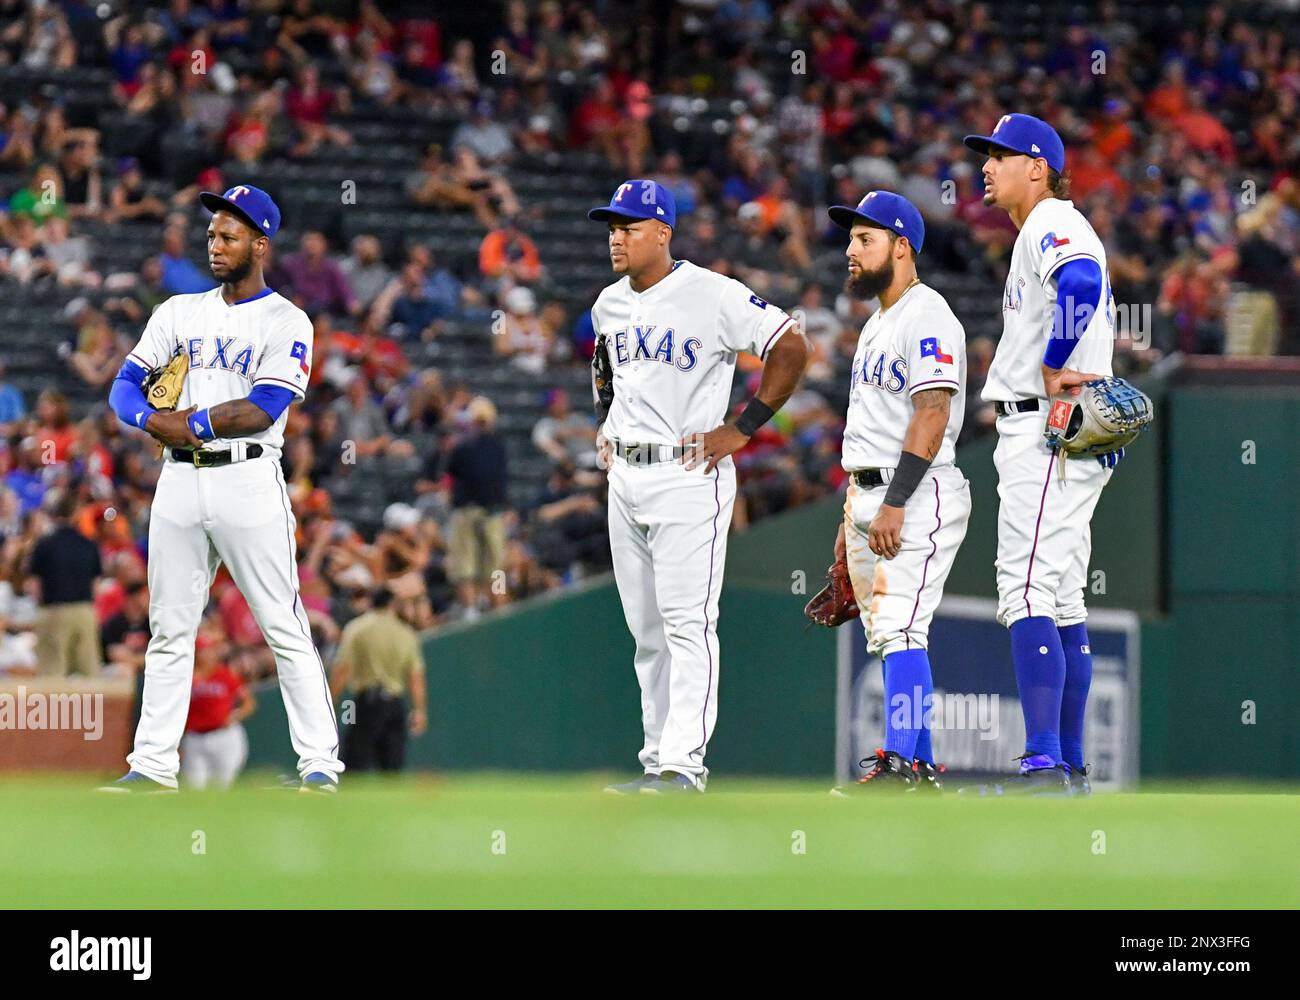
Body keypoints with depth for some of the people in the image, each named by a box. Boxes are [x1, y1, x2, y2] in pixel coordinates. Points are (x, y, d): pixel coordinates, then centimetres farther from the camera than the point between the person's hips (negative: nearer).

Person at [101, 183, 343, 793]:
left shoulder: (286, 323, 0)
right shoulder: (179, 313, 16)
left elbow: (262, 410, -13)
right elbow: (126, 386, 9)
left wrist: (189, 423, -11)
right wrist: (154, 422, -11)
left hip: (248, 480, -5)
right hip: (179, 484, 5)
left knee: (285, 629, -6)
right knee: (169, 630, 7)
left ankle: (319, 764, -6)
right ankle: (152, 766, 10)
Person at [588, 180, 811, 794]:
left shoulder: (713, 296, -11)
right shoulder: (609, 305, 11)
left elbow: (791, 348, -11)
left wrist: (743, 429, -12)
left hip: (689, 475, -7)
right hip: (625, 477, 7)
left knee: (686, 622, -12)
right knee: (646, 629, 10)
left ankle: (683, 762, -15)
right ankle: (657, 758, 16)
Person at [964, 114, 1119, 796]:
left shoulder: (1052, 225, -10)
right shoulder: (1042, 234, 23)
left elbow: (1081, 280, -31)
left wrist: (1053, 370, -23)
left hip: (1050, 430, -11)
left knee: (1027, 592, -18)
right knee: (1060, 604, 13)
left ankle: (1044, 764, -26)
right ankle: (1070, 767, 16)